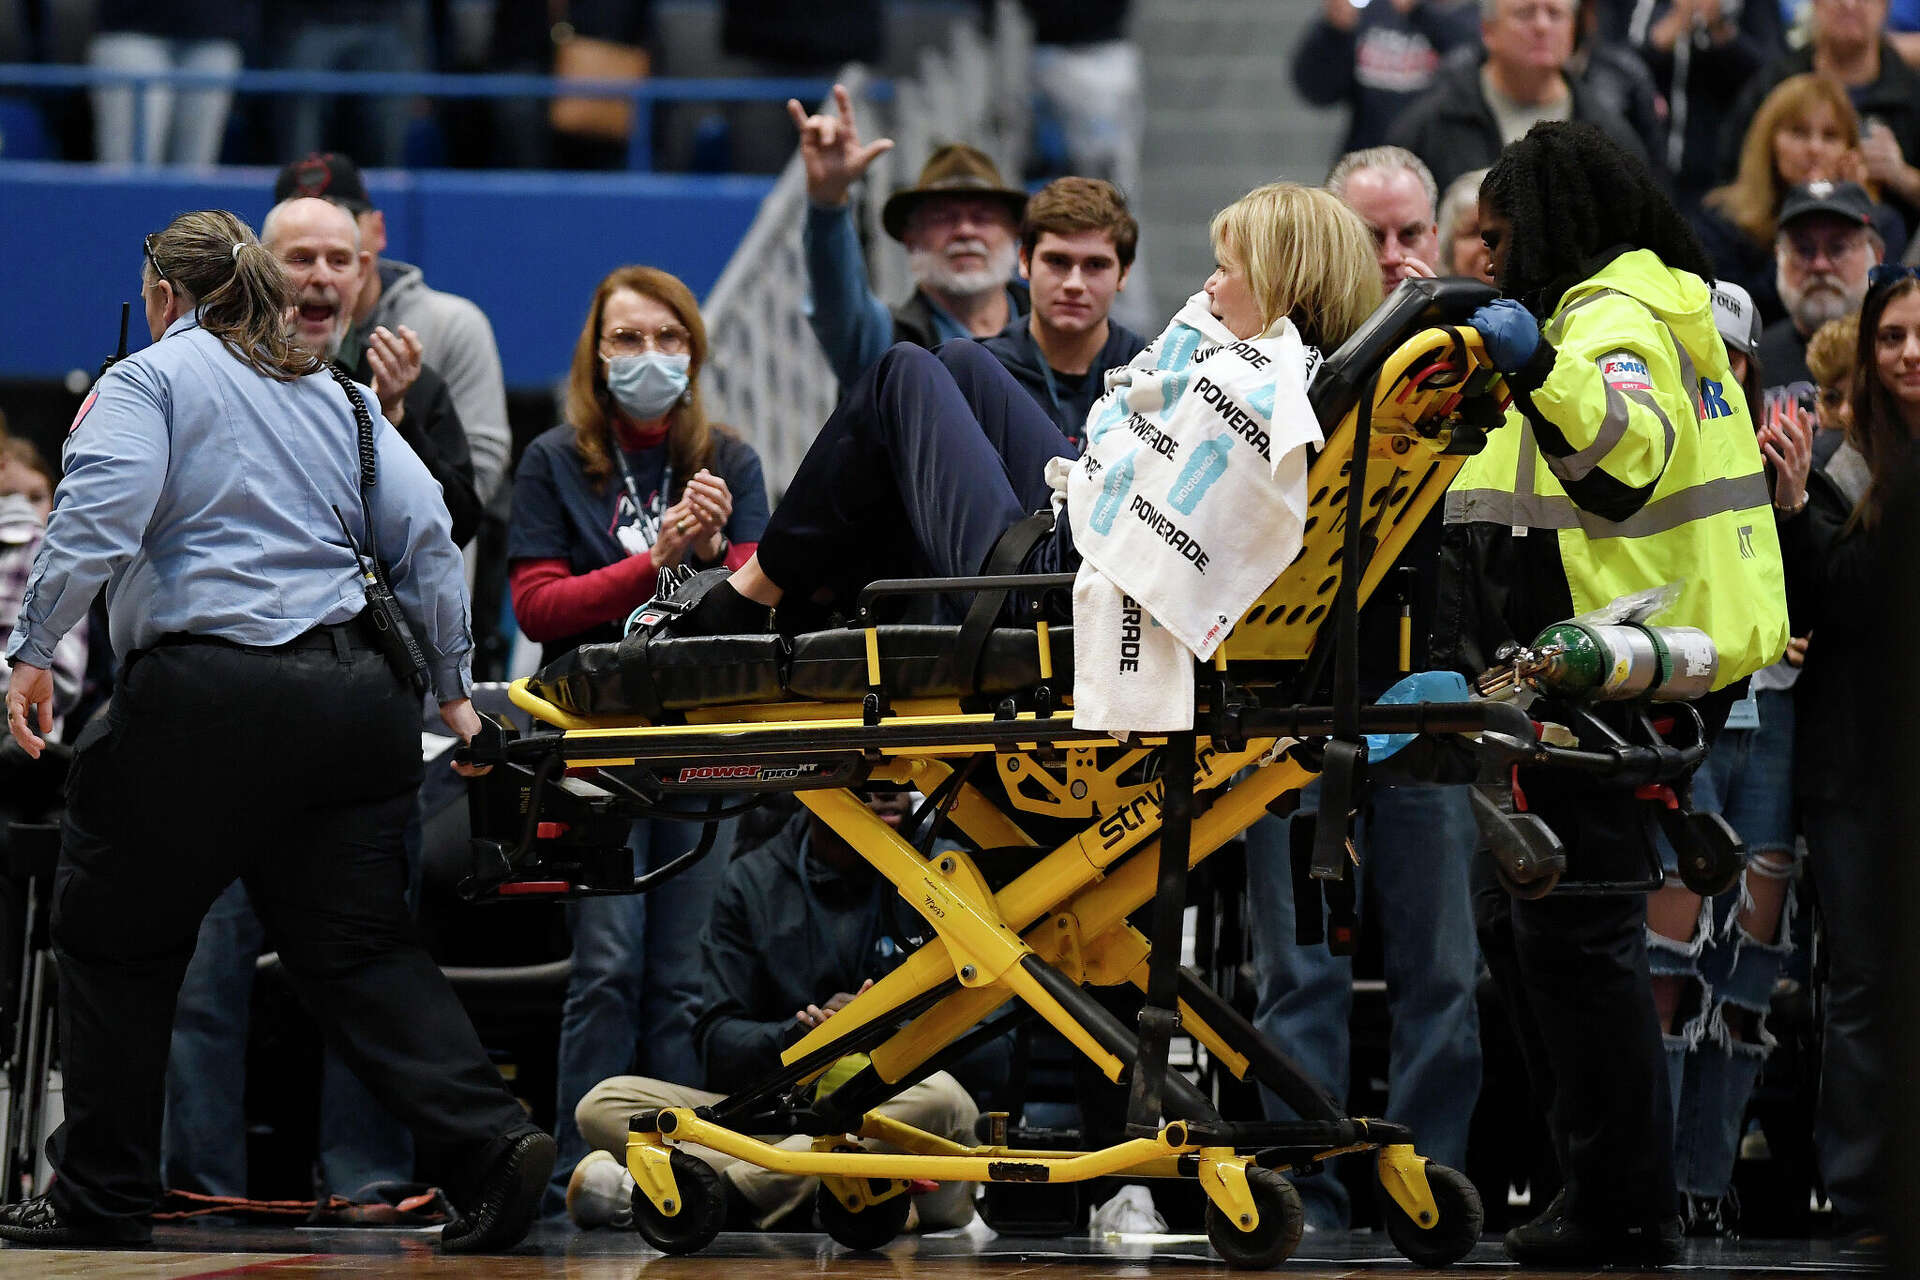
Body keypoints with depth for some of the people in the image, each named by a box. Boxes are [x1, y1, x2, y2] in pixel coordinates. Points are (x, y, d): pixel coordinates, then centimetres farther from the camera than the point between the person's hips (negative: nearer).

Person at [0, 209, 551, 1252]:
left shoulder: (147, 381, 3)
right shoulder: (338, 395, 20)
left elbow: (95, 520, -13)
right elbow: (425, 538, 13)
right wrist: (450, 690, 18)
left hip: (203, 695, -5)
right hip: (355, 690, 5)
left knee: (116, 941, 9)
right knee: (355, 945, 7)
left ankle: (101, 1196, 13)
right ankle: (487, 1140, -12)